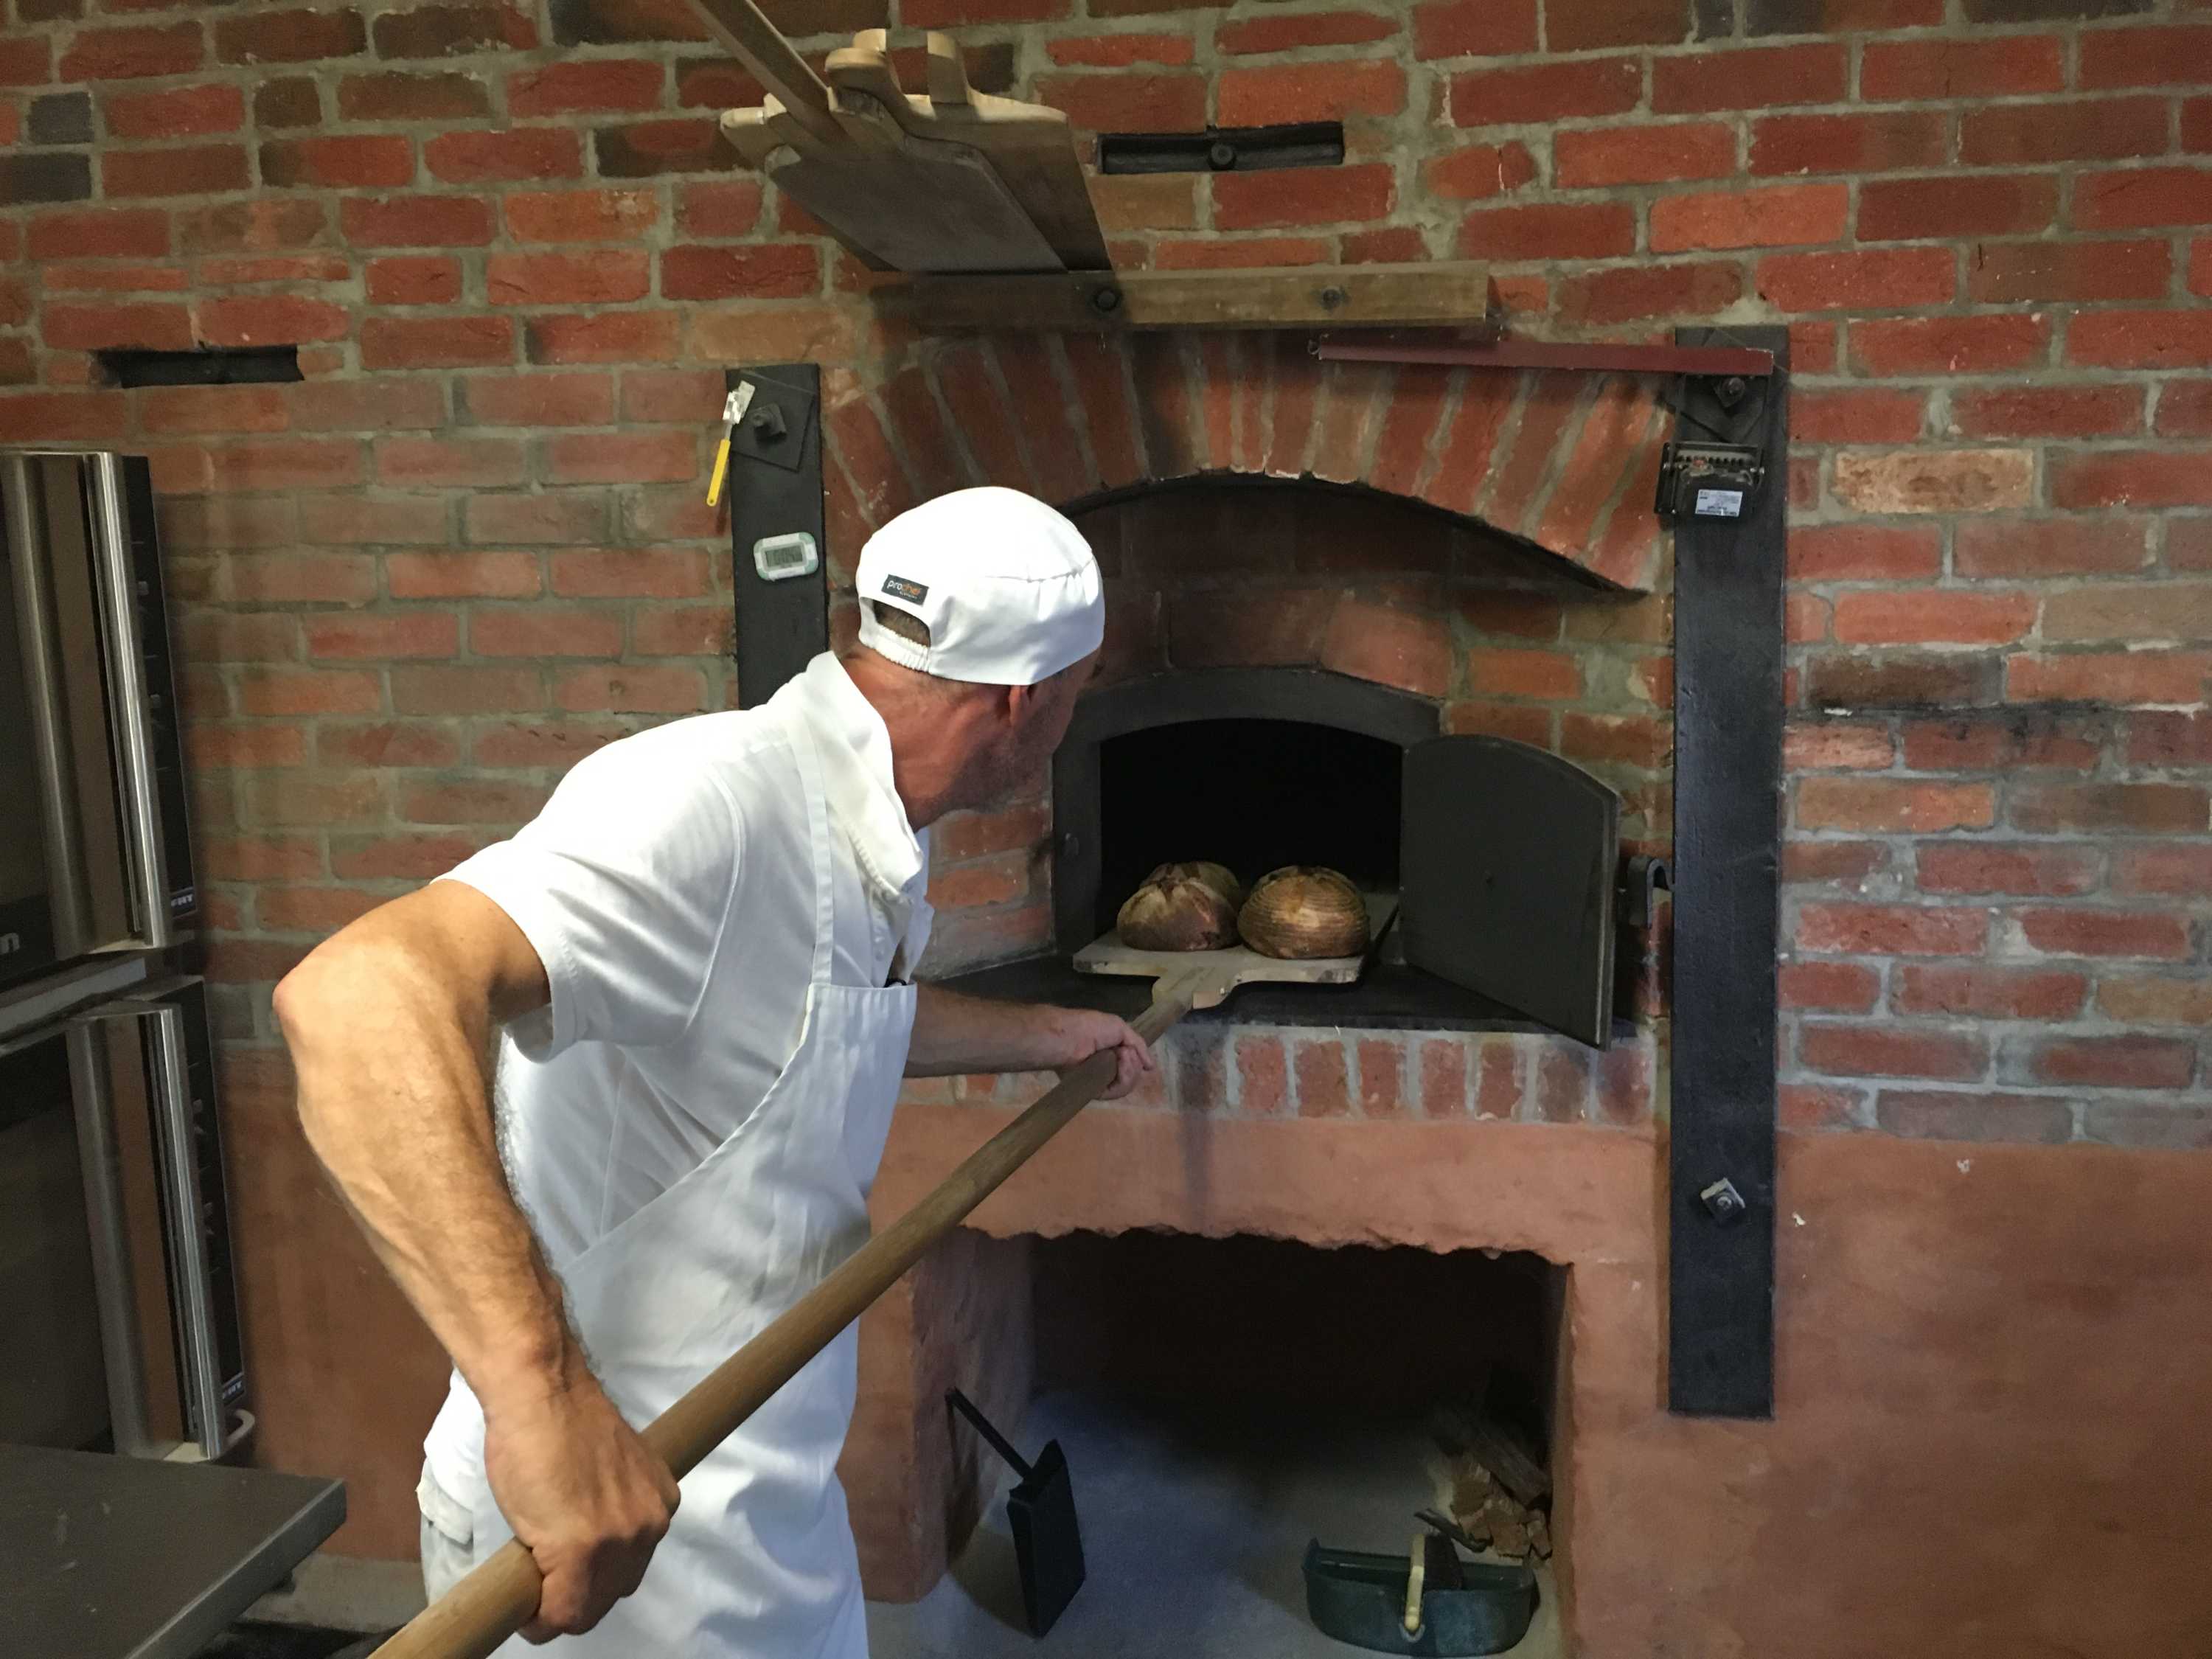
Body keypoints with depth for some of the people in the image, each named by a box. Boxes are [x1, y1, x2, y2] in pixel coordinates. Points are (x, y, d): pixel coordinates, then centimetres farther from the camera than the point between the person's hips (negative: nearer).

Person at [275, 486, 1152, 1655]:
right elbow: (364, 991, -41)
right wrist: (538, 1386, -49)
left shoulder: (871, 858, 2)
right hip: (608, 1531, -9)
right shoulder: (716, 804, -28)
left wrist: (1047, 1038, 34)